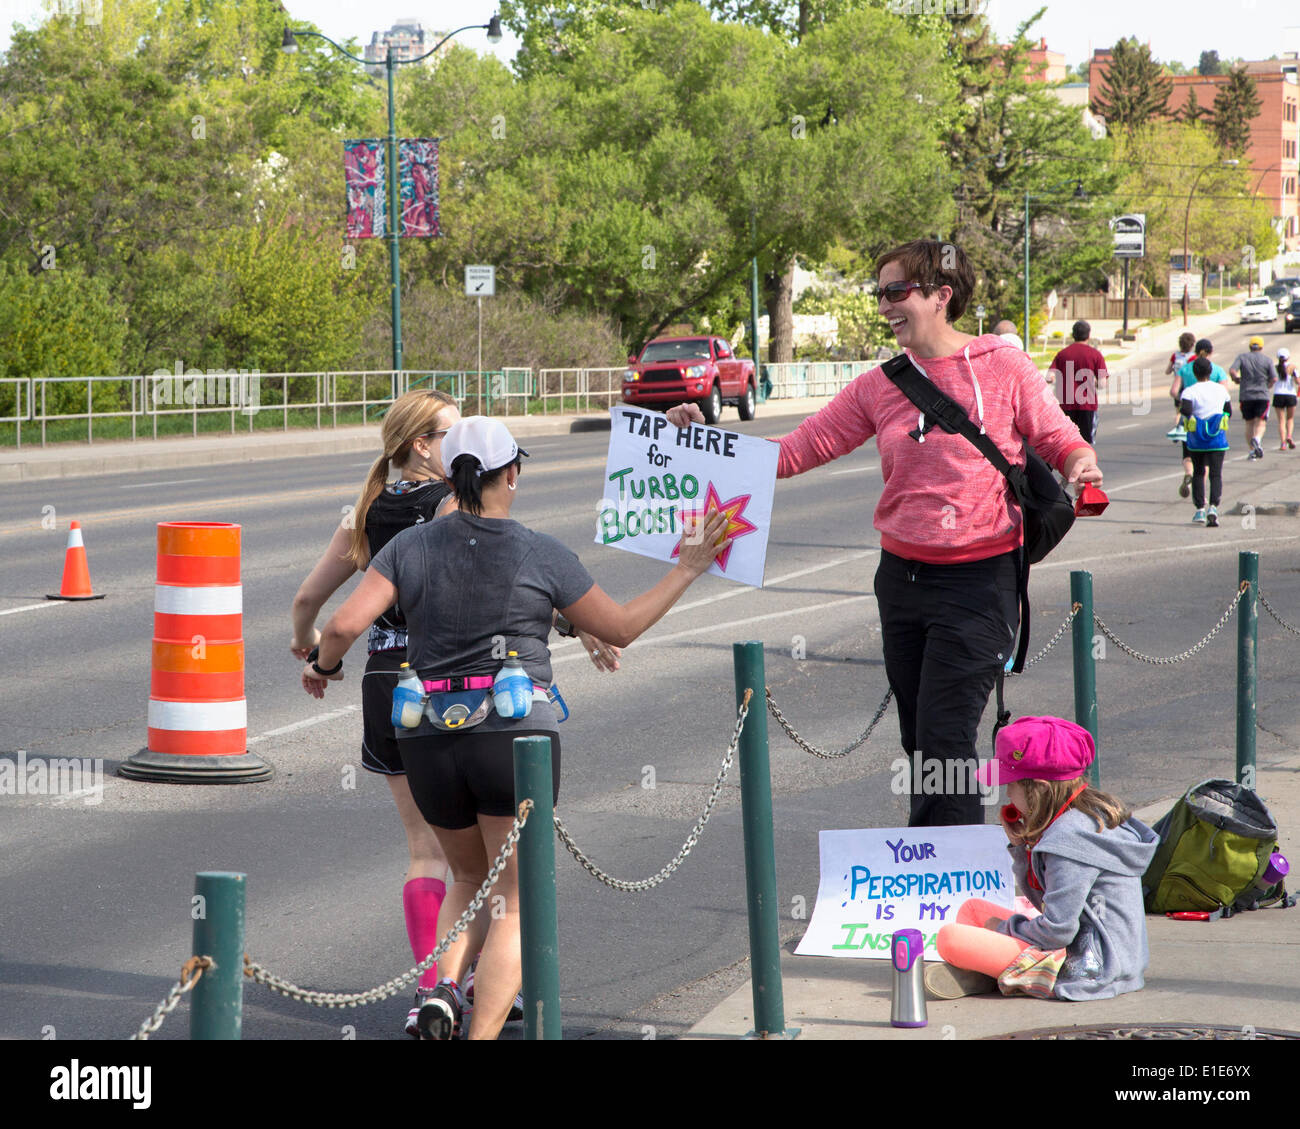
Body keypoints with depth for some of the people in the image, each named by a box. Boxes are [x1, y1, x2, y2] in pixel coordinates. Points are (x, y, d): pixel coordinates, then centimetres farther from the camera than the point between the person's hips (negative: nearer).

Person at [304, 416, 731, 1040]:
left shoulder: (410, 546, 4)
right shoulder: (543, 556, -1)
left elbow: (345, 624, -5)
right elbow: (620, 627, 8)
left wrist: (324, 664, 16)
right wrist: (687, 569, 18)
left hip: (428, 740, 4)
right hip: (514, 735, -3)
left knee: (470, 881, 25)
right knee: (515, 903, 4)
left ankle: (444, 990, 0)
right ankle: (482, 1035, -12)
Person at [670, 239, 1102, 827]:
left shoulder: (1003, 367, -3)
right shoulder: (879, 386, 8)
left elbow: (1061, 442, 4)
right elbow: (797, 450, 6)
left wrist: (1081, 468, -19)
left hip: (978, 580, -5)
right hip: (903, 576, 5)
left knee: (943, 743, -12)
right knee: (918, 744, 9)